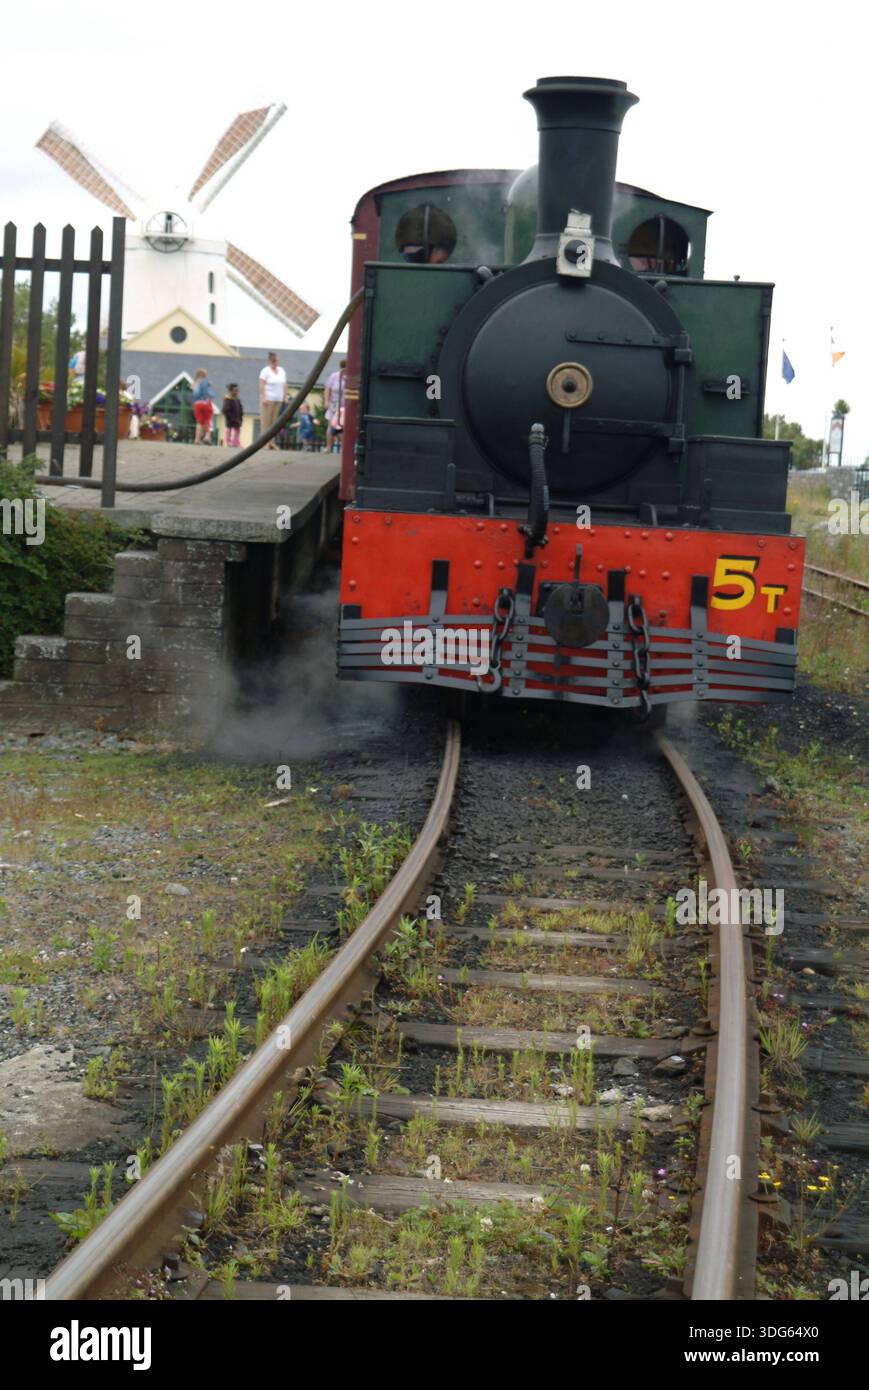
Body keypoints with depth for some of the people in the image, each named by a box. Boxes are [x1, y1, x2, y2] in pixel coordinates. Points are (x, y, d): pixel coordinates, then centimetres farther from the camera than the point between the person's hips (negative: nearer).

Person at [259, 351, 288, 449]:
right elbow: (261, 385, -10)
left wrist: (285, 397, 10)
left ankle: (271, 442, 4)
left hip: (279, 400, 6)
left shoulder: (281, 371, 15)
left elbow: (284, 385, 17)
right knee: (266, 421, -7)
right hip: (268, 399, -6)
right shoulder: (266, 371, -4)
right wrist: (263, 397, -17)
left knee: (274, 421, 3)